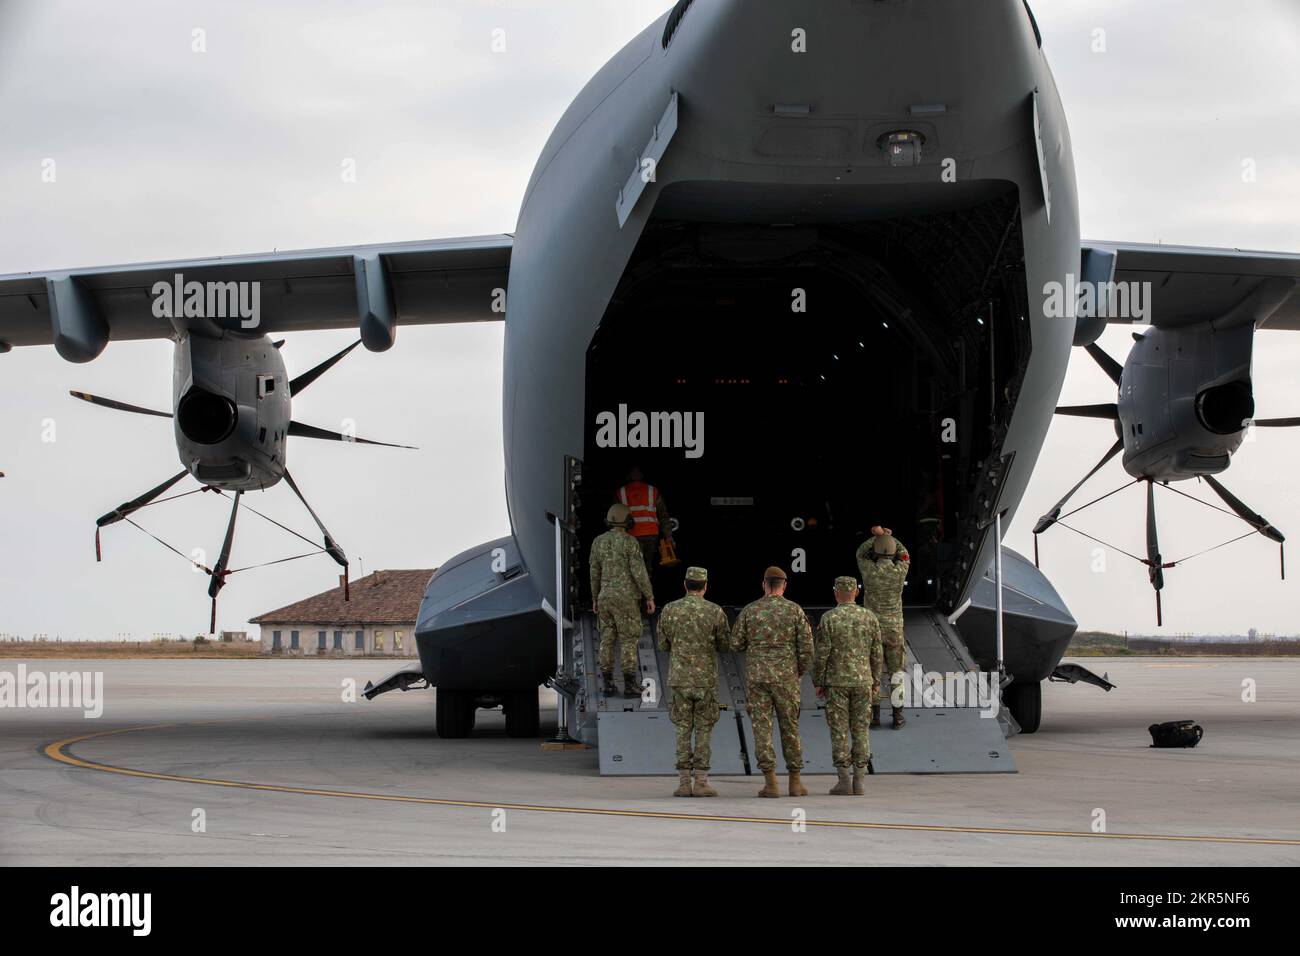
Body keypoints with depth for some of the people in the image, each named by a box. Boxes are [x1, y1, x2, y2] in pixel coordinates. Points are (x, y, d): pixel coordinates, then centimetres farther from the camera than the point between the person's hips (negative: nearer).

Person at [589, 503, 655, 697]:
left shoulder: (598, 542, 5)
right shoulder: (629, 542, -11)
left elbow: (594, 573, 11)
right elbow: (639, 571, -14)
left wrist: (595, 599, 20)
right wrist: (650, 597, -7)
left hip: (605, 597, 5)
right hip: (626, 599, -5)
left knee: (607, 640, 9)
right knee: (628, 641, -2)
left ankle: (608, 683, 9)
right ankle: (630, 686, -3)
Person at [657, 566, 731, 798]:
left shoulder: (669, 610, 0)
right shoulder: (715, 611, -5)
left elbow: (663, 645, 8)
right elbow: (726, 645, 4)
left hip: (679, 678, 2)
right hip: (706, 678, -1)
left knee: (683, 729, 6)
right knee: (704, 730, 4)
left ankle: (684, 783, 2)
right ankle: (701, 782, 0)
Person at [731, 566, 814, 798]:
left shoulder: (750, 610, 1)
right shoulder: (795, 610, -1)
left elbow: (736, 644, 3)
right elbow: (806, 645, -3)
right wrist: (801, 672, 12)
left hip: (757, 675, 0)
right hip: (786, 676, 0)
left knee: (762, 727, 1)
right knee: (790, 727, 9)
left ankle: (770, 782, -4)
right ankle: (795, 781, 12)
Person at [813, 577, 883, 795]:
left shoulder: (829, 618, -7)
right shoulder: (869, 617, 2)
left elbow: (821, 654, -9)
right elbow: (877, 653, 4)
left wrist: (818, 683, 1)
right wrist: (876, 682, 13)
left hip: (836, 681, -3)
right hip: (863, 680, 3)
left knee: (839, 731, 1)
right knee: (861, 730, 7)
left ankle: (844, 781, -1)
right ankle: (859, 781, 4)